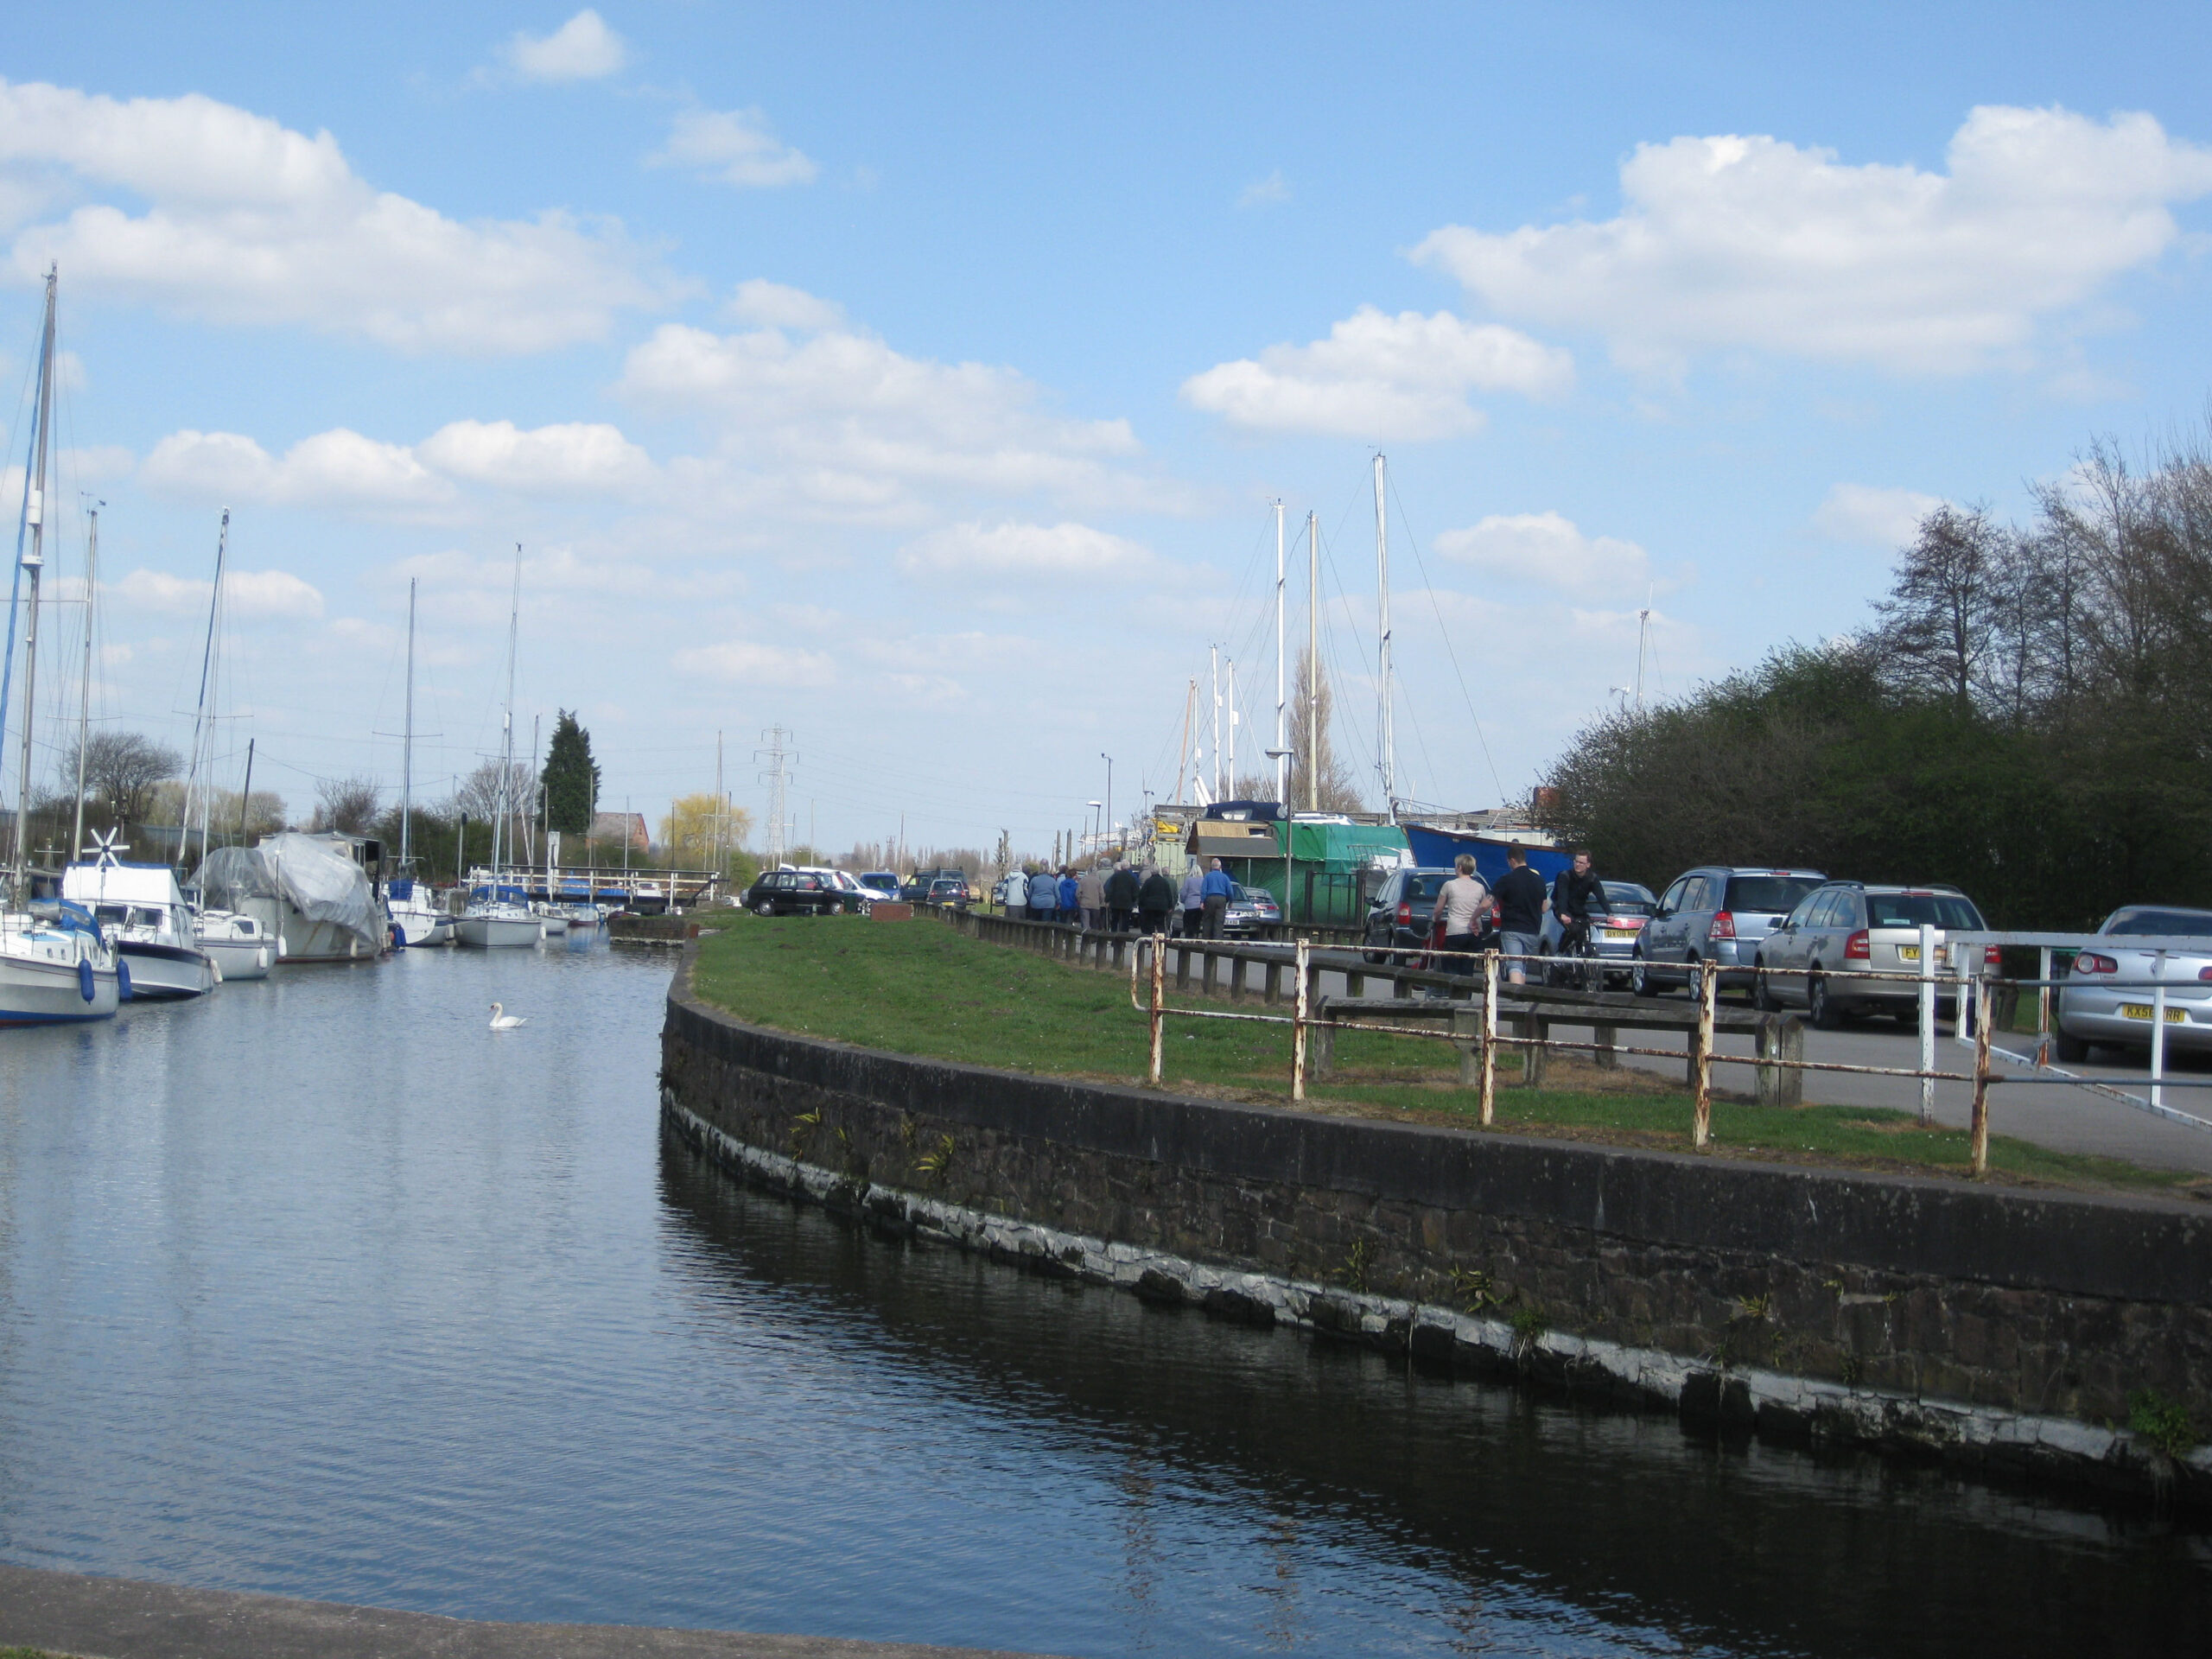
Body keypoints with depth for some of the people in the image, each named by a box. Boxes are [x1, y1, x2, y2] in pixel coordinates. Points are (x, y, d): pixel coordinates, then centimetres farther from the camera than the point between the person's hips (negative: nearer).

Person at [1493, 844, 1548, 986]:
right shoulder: (1538, 880, 6)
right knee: (1524, 968, 19)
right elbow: (1543, 909, 14)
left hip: (1511, 931, -5)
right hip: (1532, 932, 5)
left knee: (1514, 967, -13)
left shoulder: (1506, 880, -9)